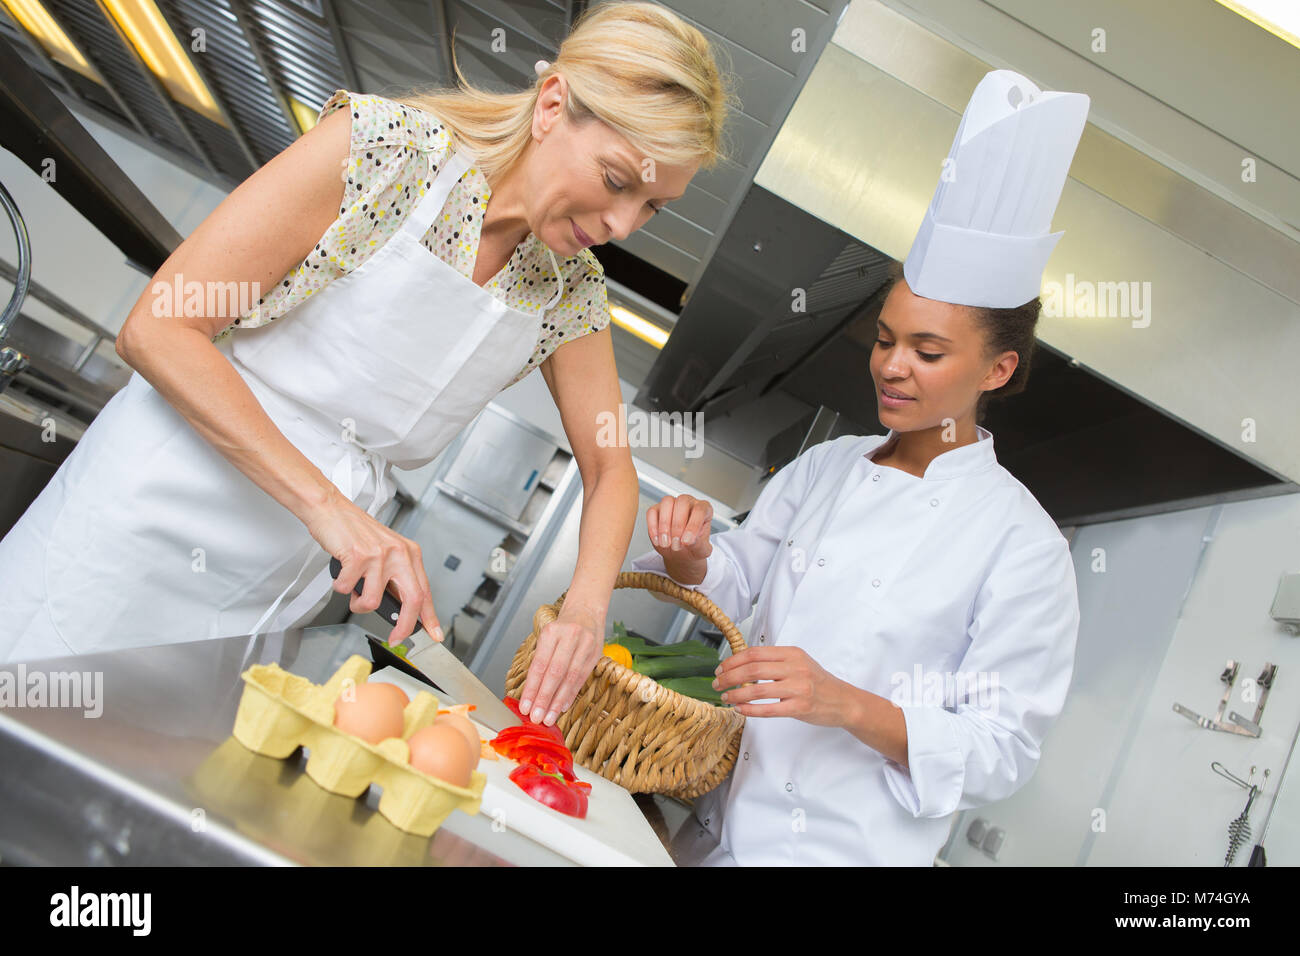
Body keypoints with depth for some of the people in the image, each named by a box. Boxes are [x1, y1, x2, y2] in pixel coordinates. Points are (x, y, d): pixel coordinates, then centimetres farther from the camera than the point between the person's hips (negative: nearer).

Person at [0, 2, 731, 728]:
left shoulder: (572, 290, -2)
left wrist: (587, 609, -14)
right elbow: (157, 329, -17)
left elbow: (610, 469, 4)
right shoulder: (383, 145, -16)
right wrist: (326, 502, -25)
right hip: (153, 517, -3)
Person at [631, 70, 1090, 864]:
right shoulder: (825, 468, 2)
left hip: (850, 847, -4)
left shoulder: (1022, 544, -11)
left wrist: (848, 705, -24)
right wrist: (692, 555, -11)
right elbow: (731, 589, 10)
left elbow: (1004, 751, -11)